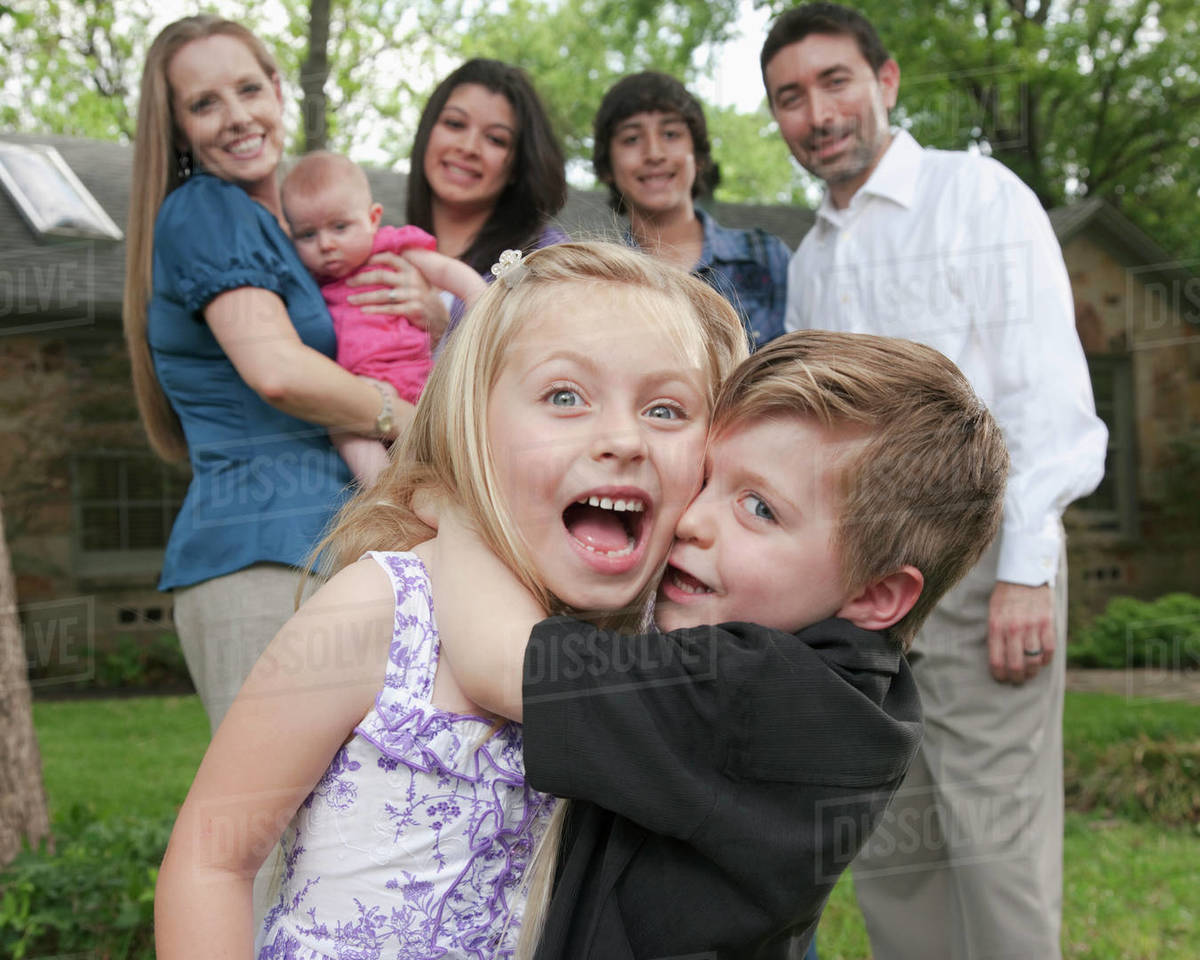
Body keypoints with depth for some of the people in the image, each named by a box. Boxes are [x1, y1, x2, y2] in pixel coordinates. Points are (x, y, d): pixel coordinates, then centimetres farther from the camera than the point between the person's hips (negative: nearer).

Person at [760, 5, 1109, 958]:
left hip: (976, 558, -6)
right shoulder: (811, 259, 19)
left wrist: (1027, 568, -16)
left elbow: (1045, 388, -9)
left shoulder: (978, 194, -1)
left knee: (993, 845, -6)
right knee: (887, 851, 9)